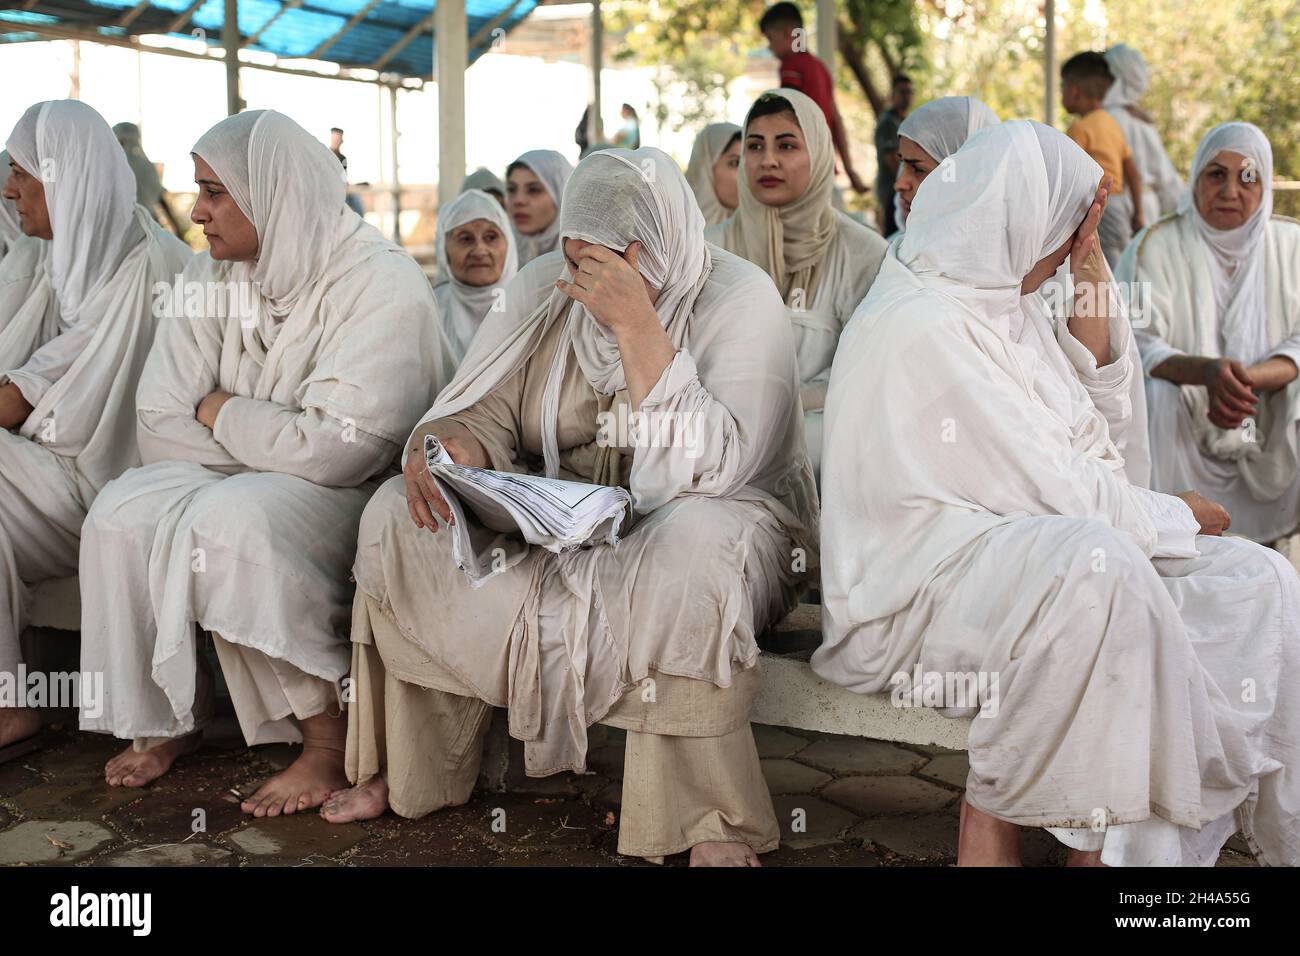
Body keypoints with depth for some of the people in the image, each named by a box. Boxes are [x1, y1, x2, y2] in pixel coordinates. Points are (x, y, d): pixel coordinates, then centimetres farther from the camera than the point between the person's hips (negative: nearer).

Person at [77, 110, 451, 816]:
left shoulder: (384, 286, -18)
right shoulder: (211, 278, 4)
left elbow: (335, 450, -26)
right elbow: (160, 422, -1)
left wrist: (220, 412, -11)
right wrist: (260, 440, -15)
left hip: (360, 494, -6)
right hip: (237, 475, 7)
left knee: (234, 521, -32)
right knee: (122, 514, -16)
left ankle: (332, 739, -19)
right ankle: (166, 721, 1)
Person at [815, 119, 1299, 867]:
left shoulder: (1011, 310, 13)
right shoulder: (920, 327, -17)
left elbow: (1093, 455, 9)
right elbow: (1052, 491, -18)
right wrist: (1175, 518, -2)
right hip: (912, 594, -9)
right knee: (1092, 559, -36)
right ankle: (992, 827, -19)